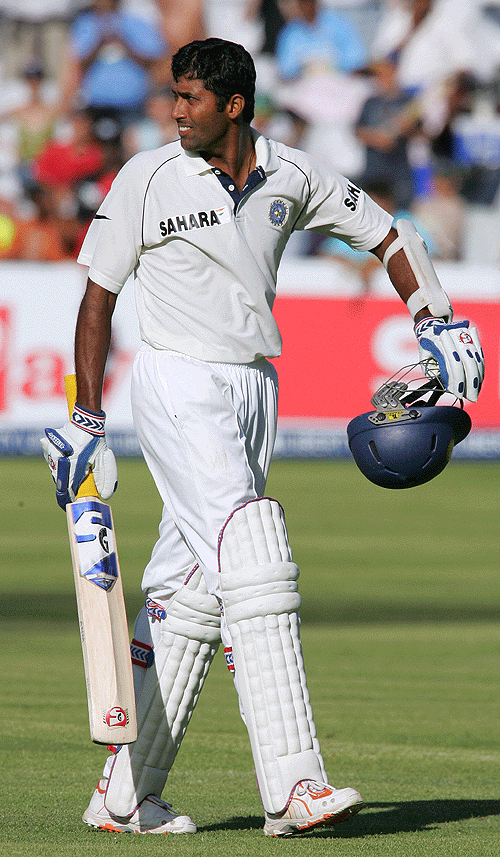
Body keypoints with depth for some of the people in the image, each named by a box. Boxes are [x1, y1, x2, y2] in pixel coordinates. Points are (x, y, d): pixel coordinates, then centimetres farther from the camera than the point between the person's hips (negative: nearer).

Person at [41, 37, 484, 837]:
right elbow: (99, 294, 0)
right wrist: (86, 419, -4)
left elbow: (384, 235, 18)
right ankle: (293, 786, -26)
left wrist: (437, 325, 9)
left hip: (254, 390, 5)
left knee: (192, 595, 6)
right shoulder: (147, 179, -6)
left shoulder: (292, 177, 4)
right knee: (256, 568, -19)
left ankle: (125, 794, 13)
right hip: (179, 389, -5)